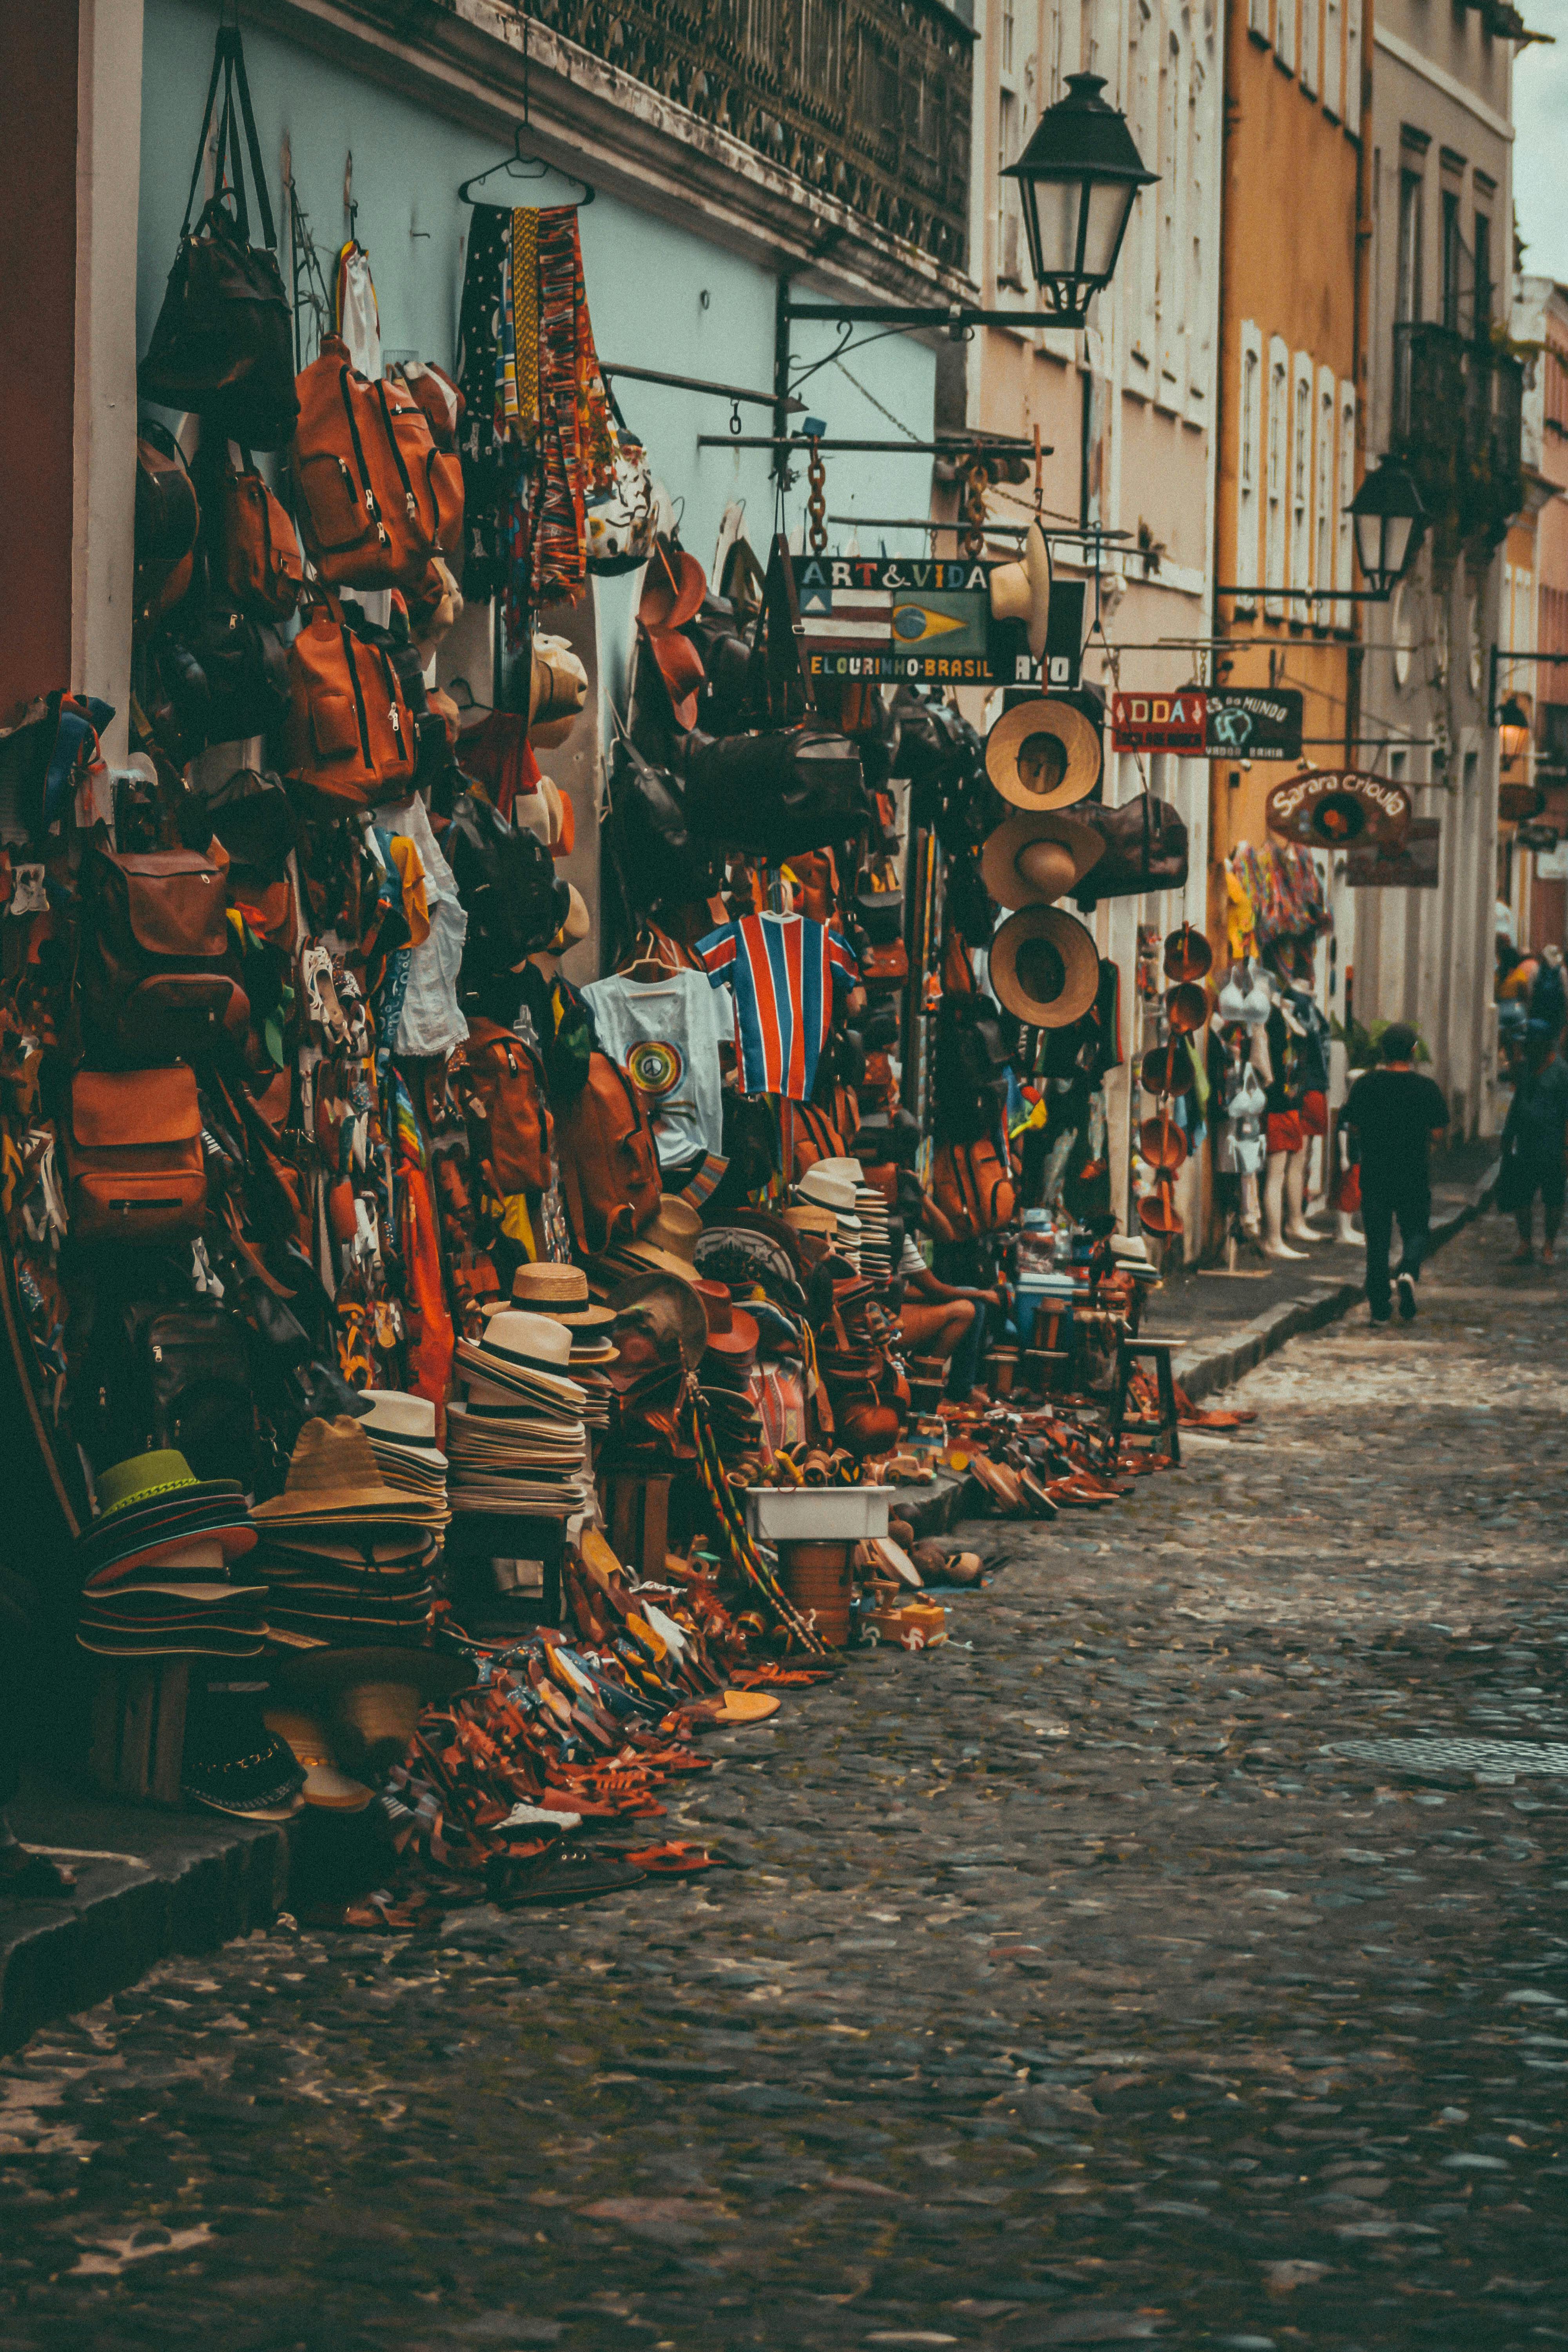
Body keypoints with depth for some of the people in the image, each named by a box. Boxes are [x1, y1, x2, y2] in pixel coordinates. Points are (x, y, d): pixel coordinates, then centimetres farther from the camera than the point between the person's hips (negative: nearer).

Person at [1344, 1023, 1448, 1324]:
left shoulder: (1365, 1085, -3)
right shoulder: (1427, 1088, -6)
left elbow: (1354, 1125, 3)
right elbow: (1437, 1132, -2)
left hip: (1374, 1172, 1)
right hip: (1414, 1175, -1)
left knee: (1377, 1237, 7)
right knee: (1415, 1231, 13)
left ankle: (1380, 1307, 6)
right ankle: (1409, 1273, -18)